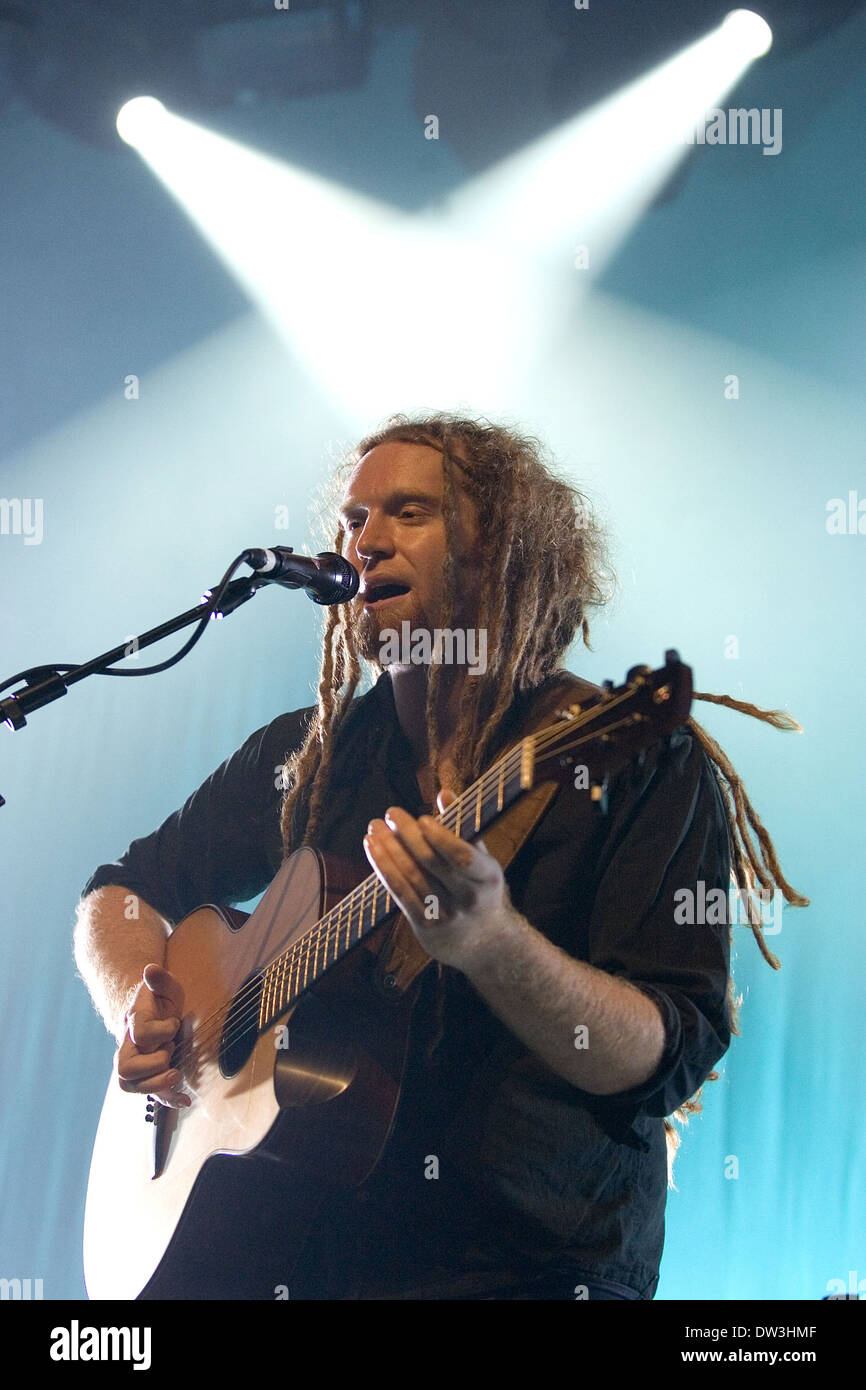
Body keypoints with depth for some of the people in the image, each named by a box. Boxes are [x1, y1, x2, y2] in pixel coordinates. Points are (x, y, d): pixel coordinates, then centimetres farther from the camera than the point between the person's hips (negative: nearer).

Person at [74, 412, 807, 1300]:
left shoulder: (646, 759, -5)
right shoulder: (305, 755, 10)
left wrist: (490, 943, -29)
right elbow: (126, 891, 19)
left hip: (531, 1262, -3)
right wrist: (137, 1007, -2)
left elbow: (672, 1062, -12)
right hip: (282, 1248, 4)